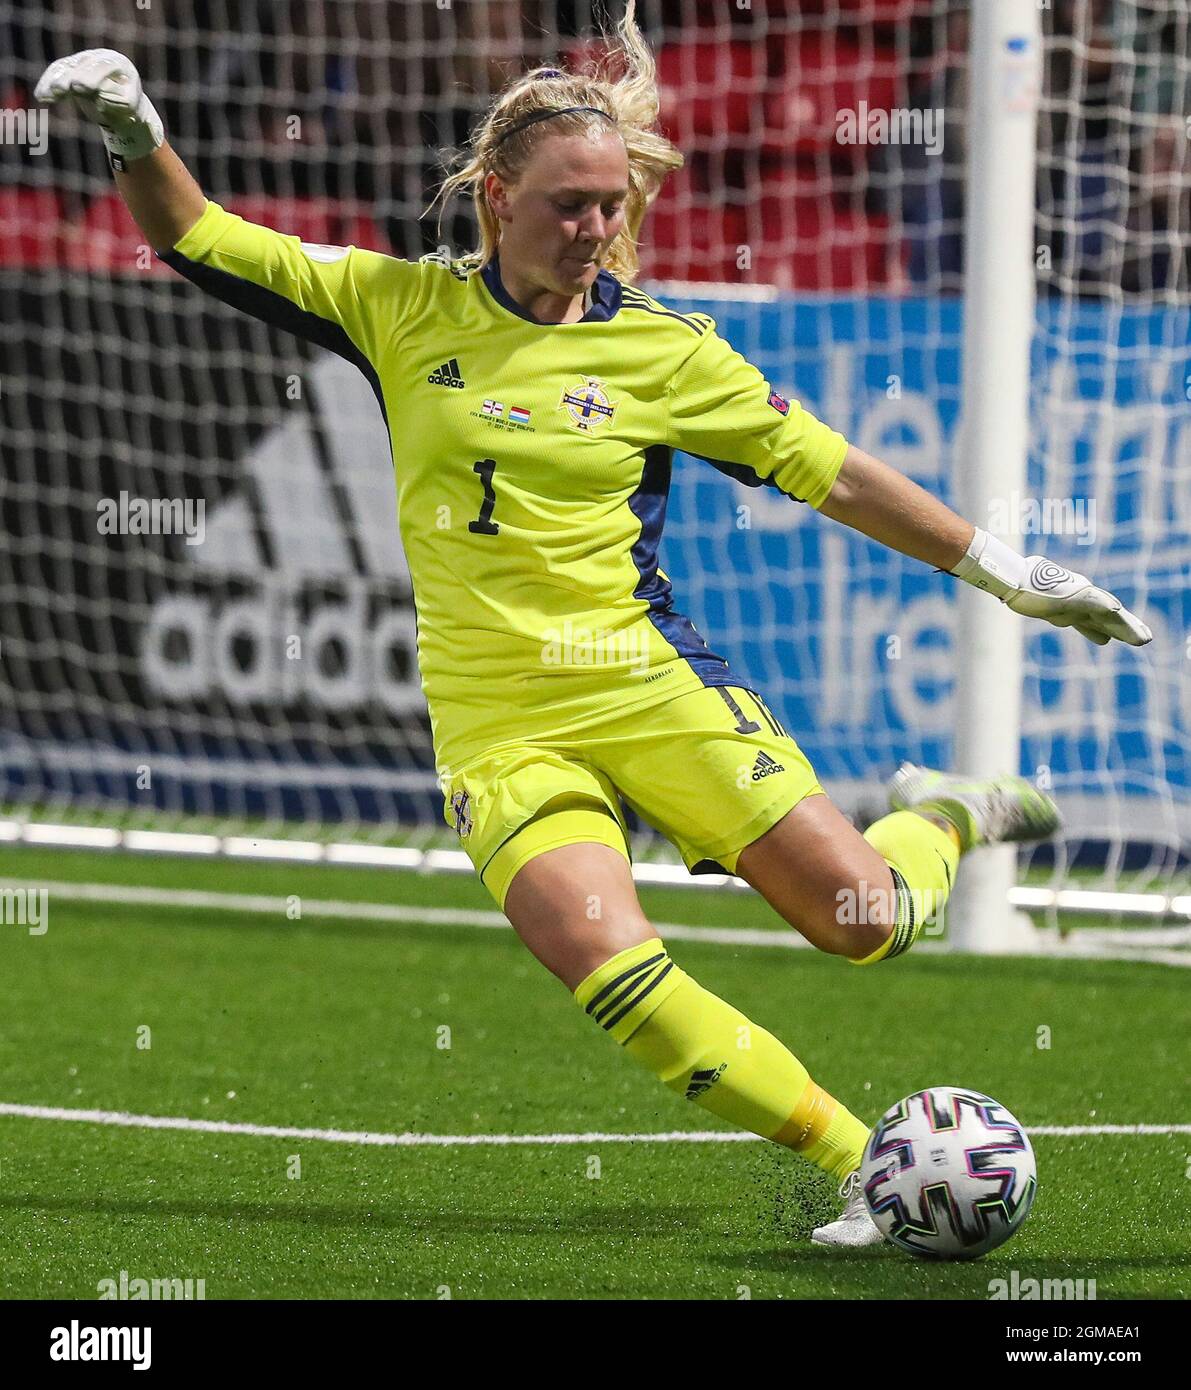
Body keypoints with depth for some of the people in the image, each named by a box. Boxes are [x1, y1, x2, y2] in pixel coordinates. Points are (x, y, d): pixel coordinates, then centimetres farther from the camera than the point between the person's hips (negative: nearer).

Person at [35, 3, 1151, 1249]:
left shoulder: (661, 349, 1)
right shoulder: (403, 307, 4)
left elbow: (825, 471, 6)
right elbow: (201, 246, 9)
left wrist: (1008, 573, 6)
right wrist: (135, 139, -9)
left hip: (651, 688, 0)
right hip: (496, 723, 0)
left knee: (864, 922, -7)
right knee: (606, 962, -24)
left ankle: (943, 819, 31)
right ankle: (855, 1163, -11)